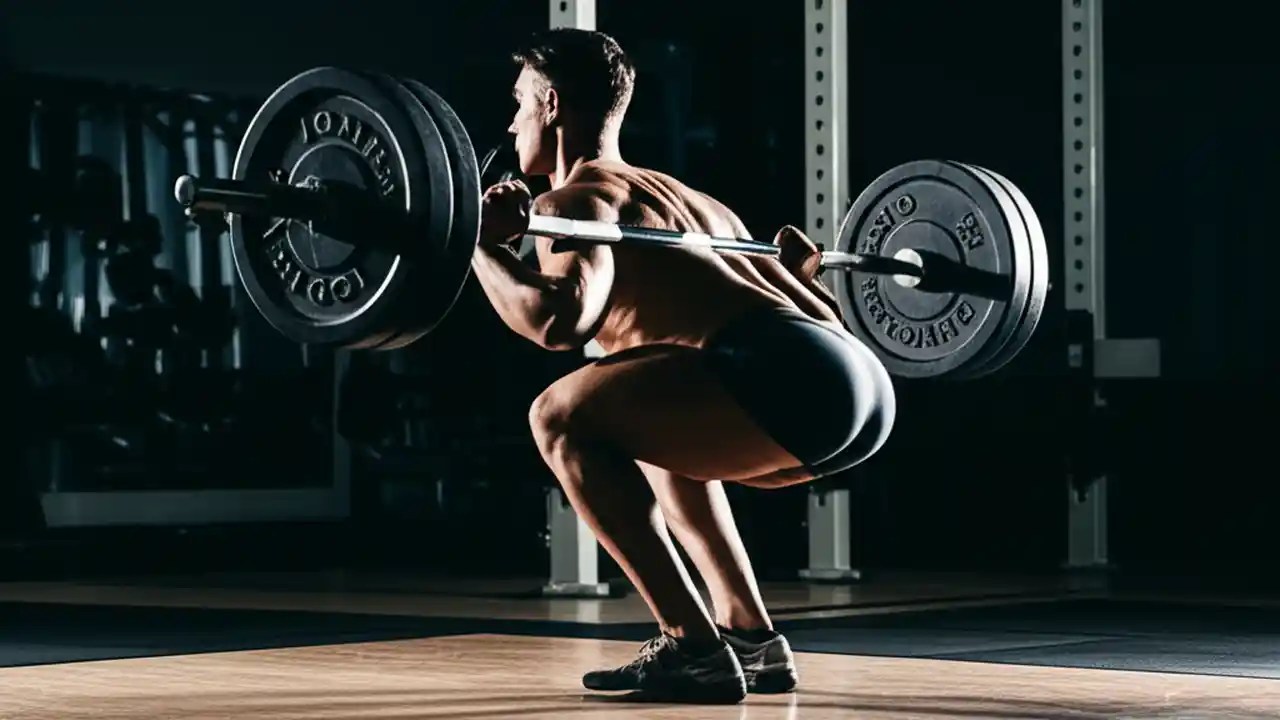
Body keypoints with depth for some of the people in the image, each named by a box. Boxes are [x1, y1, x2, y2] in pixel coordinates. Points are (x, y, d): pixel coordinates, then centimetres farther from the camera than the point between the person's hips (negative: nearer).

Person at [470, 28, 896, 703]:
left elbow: (561, 319, -15)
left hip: (790, 377, -9)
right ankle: (752, 639, 23)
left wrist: (479, 243, -3)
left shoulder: (575, 198, 7)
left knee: (562, 416, -3)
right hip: (862, 384, 9)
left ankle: (692, 648, -6)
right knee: (662, 431, 33)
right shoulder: (694, 201, 33)